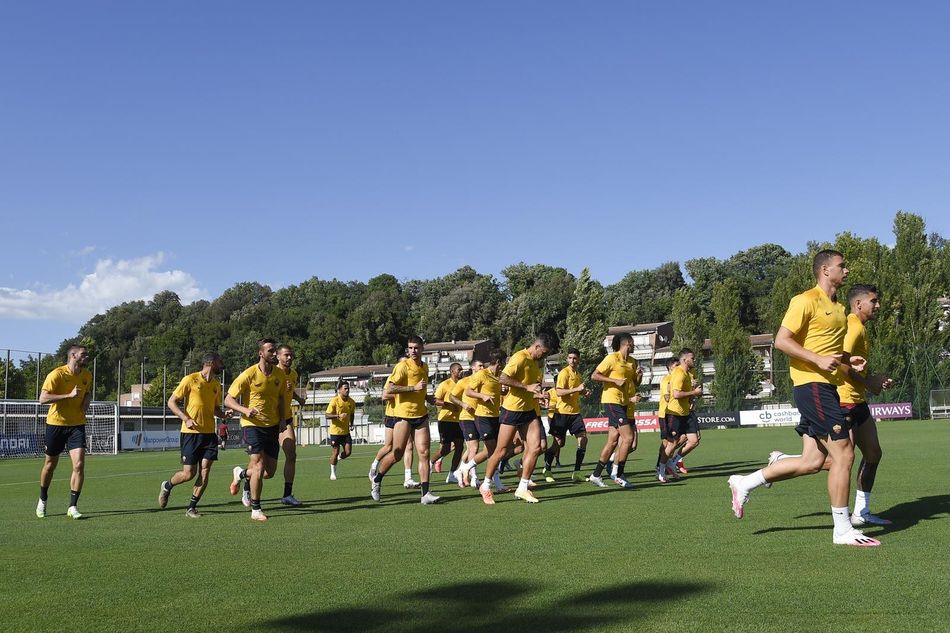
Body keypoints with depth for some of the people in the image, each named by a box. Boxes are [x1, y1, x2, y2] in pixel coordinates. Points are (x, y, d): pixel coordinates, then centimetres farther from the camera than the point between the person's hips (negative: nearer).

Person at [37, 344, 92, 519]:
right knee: (50, 465, 11)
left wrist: (86, 401, 1)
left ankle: (73, 507, -4)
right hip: (56, 424, -3)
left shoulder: (87, 375, 5)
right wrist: (69, 395, -26)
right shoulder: (57, 374, -14)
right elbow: (42, 398, -20)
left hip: (77, 424, 3)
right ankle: (43, 500, 36)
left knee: (79, 465, -12)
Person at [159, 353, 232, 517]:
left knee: (204, 473, -4)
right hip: (191, 432, -5)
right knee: (189, 473, -2)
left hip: (209, 433, 5)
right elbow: (171, 402, -5)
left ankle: (191, 508, 8)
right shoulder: (190, 380, -6)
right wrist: (186, 419, -17)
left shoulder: (216, 385, 12)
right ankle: (167, 486, 28)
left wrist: (224, 414, 1)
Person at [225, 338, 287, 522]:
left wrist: (282, 419, 4)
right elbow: (228, 399, -10)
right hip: (253, 425, -5)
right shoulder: (249, 374, -14)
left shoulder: (280, 374, 2)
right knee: (259, 467, -13)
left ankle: (242, 474, 38)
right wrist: (245, 410, -26)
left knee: (270, 472, 6)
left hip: (272, 426, 5)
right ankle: (255, 510, 1)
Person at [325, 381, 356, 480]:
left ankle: (338, 458, 30)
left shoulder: (351, 402, 3)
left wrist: (351, 424, 5)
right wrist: (338, 415, -29)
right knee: (335, 451, -1)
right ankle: (333, 473, 18)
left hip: (346, 431, 4)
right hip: (335, 430, -4)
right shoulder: (334, 401, -13)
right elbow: (327, 415, -15)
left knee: (348, 452, -3)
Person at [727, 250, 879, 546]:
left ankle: (744, 483, 18)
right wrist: (819, 360, -22)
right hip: (812, 385, -10)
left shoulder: (837, 308, 21)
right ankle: (843, 530, 2)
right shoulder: (807, 300, -8)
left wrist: (848, 360, 11)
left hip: (827, 388, 10)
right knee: (843, 454, -8)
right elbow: (781, 340, -16)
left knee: (813, 461, 7)